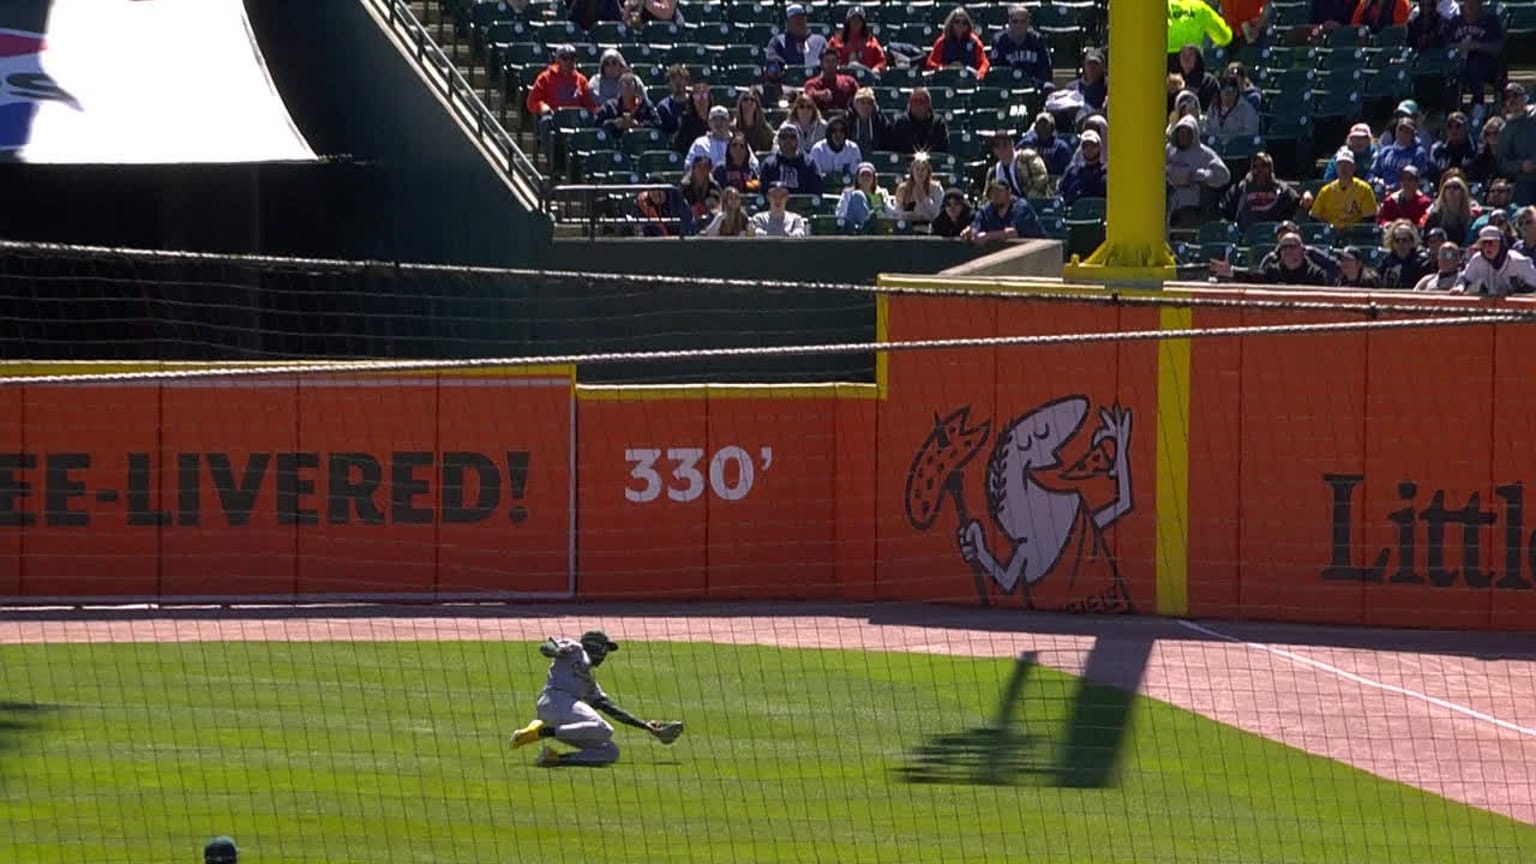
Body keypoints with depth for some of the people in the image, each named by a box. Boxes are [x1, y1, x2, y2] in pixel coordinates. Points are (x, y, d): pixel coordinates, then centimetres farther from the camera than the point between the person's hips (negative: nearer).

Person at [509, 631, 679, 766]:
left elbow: (611, 709, 32)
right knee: (603, 730, -31)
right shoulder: (574, 649, 17)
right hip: (556, 701, -8)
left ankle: (556, 758, -11)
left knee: (611, 752, -1)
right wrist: (557, 651, -22)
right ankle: (543, 731, -28)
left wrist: (645, 726, 28)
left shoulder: (590, 683, 34)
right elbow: (546, 648, 2)